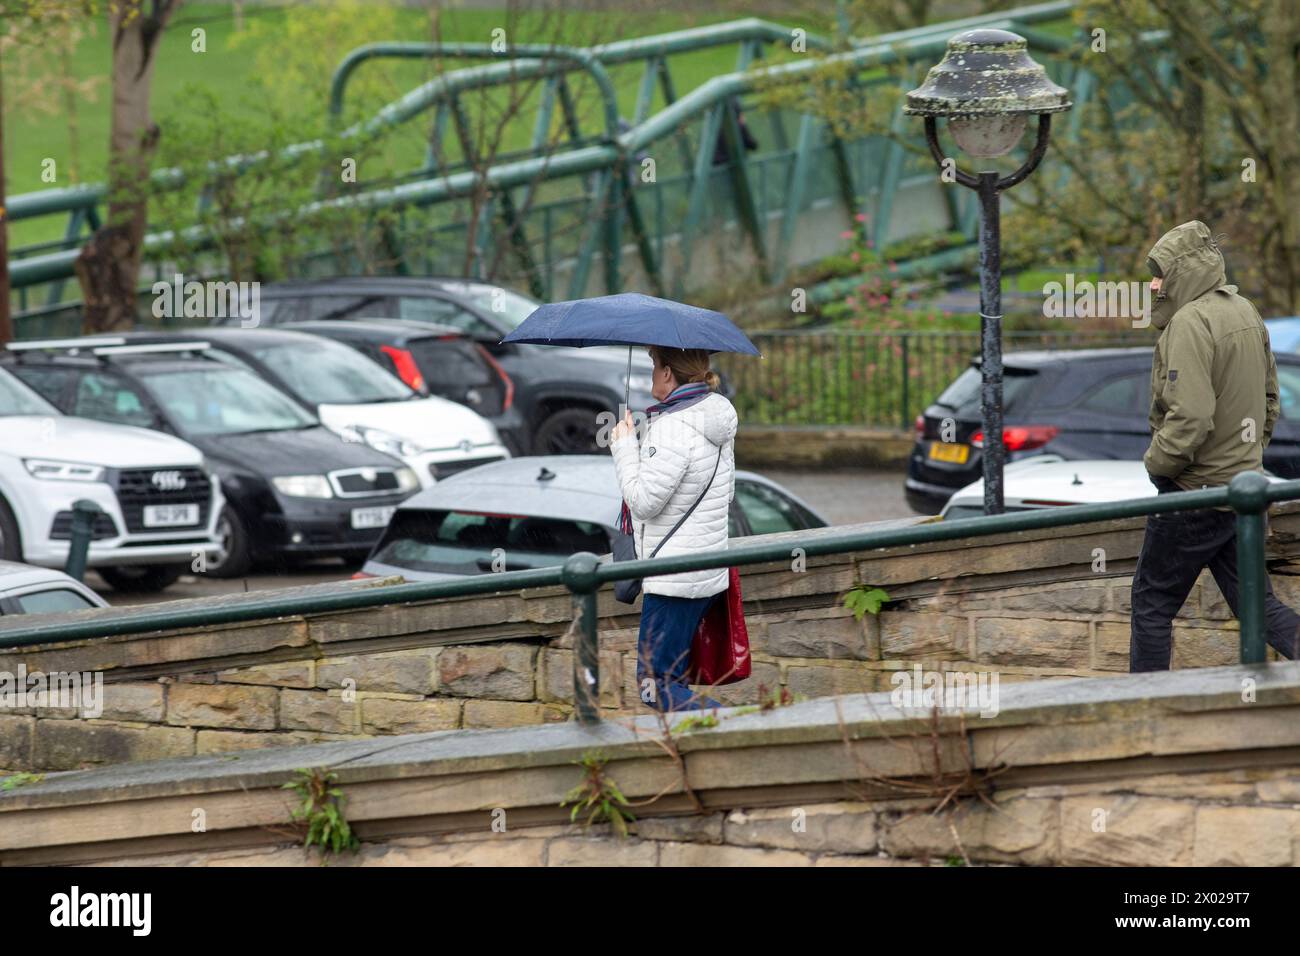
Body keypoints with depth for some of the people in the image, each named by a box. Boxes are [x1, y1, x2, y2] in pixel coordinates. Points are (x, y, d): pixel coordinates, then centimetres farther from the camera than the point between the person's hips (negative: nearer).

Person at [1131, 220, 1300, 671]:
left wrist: (1157, 464, -13)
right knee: (1255, 600, 12)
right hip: (1243, 487, 9)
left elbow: (1189, 416, -28)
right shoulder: (1246, 314, 10)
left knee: (1152, 600, 4)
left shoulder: (1191, 323, -20)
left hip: (1196, 492, -9)